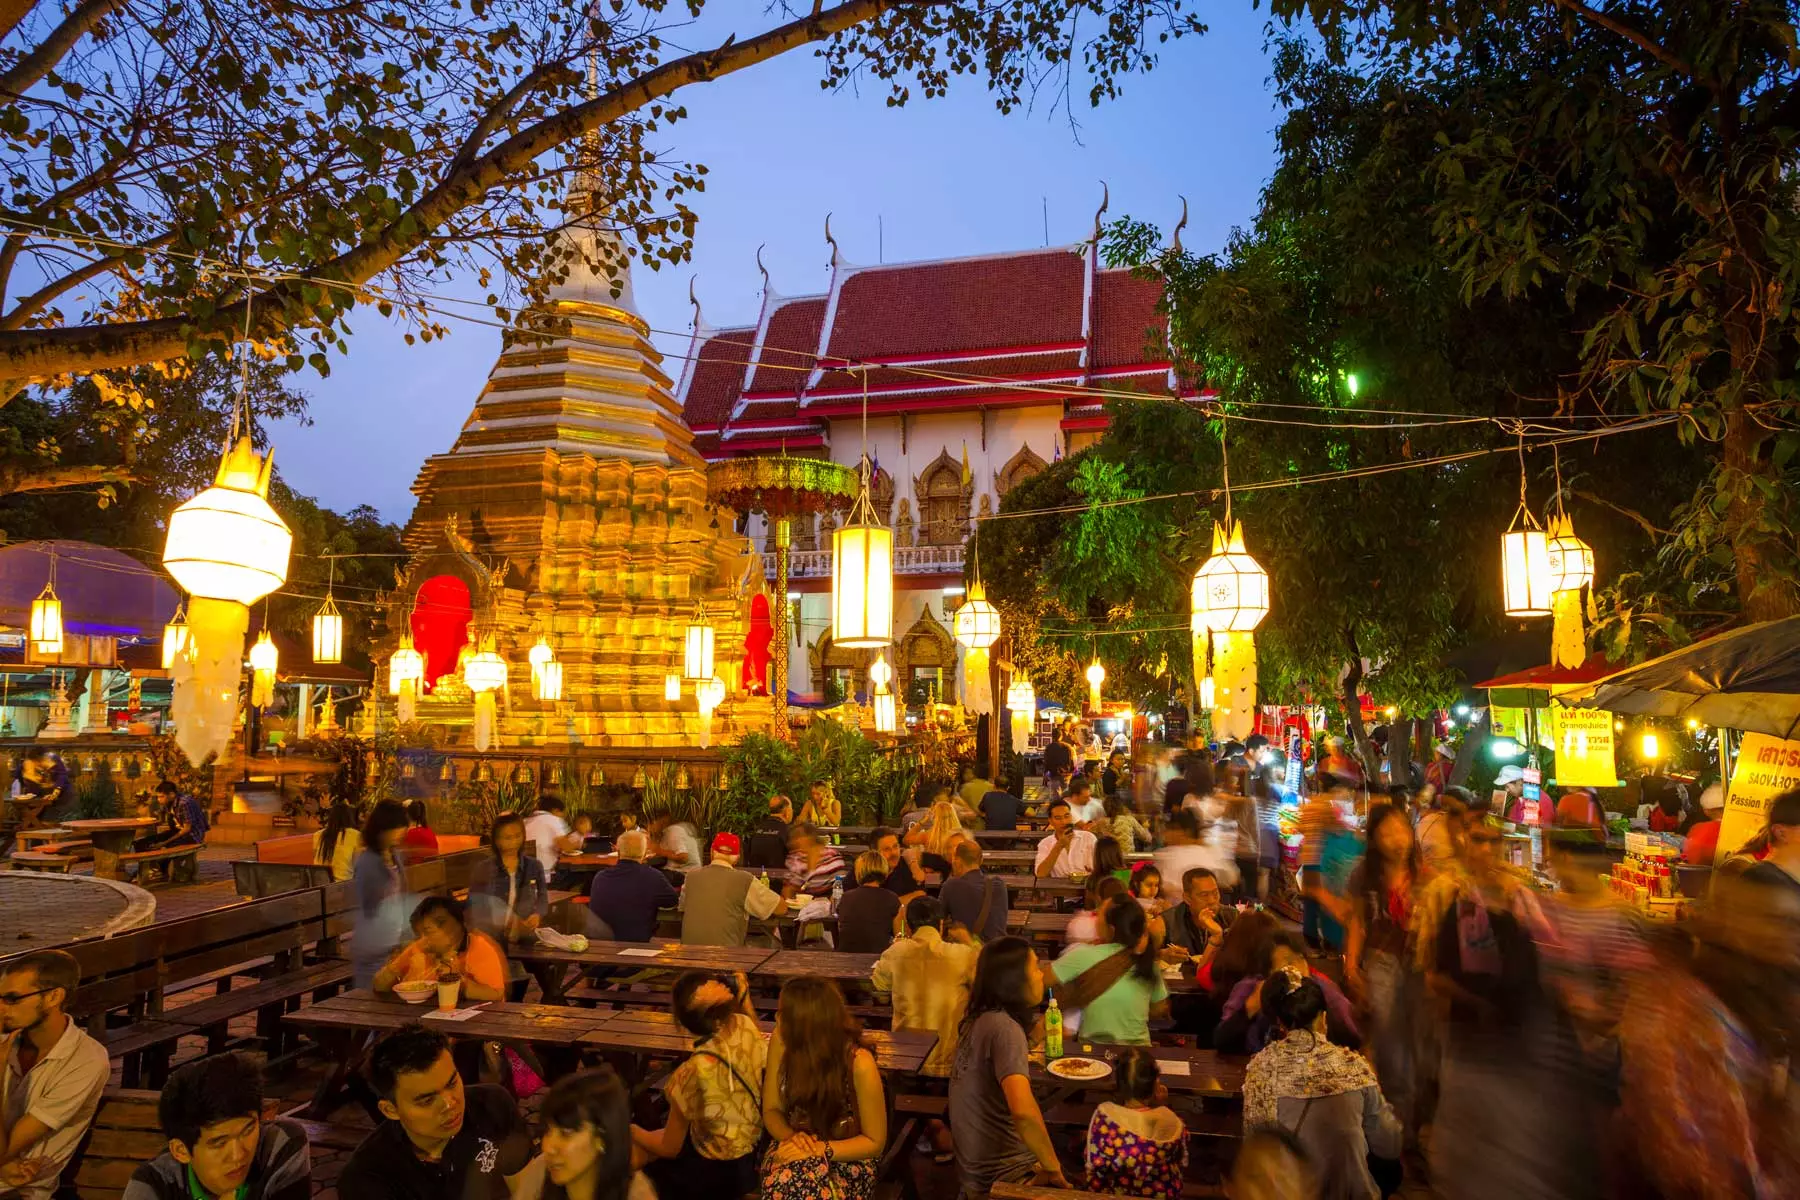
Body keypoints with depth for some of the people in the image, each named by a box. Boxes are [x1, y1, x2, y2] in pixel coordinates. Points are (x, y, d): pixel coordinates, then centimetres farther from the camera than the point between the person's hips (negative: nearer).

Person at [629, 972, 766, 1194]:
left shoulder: (694, 1071, -31)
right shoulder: (746, 1025, -17)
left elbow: (670, 1148, -12)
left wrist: (632, 1133, 5)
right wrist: (744, 997, 4)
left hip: (719, 1172, -6)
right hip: (756, 1151, 6)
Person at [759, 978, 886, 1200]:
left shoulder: (859, 1063, -24)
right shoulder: (781, 1041, -12)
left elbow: (874, 1142, -13)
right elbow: (771, 1110, 1)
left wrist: (817, 1149, -25)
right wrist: (791, 1137, -21)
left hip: (848, 1161, -3)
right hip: (796, 1149, 3)